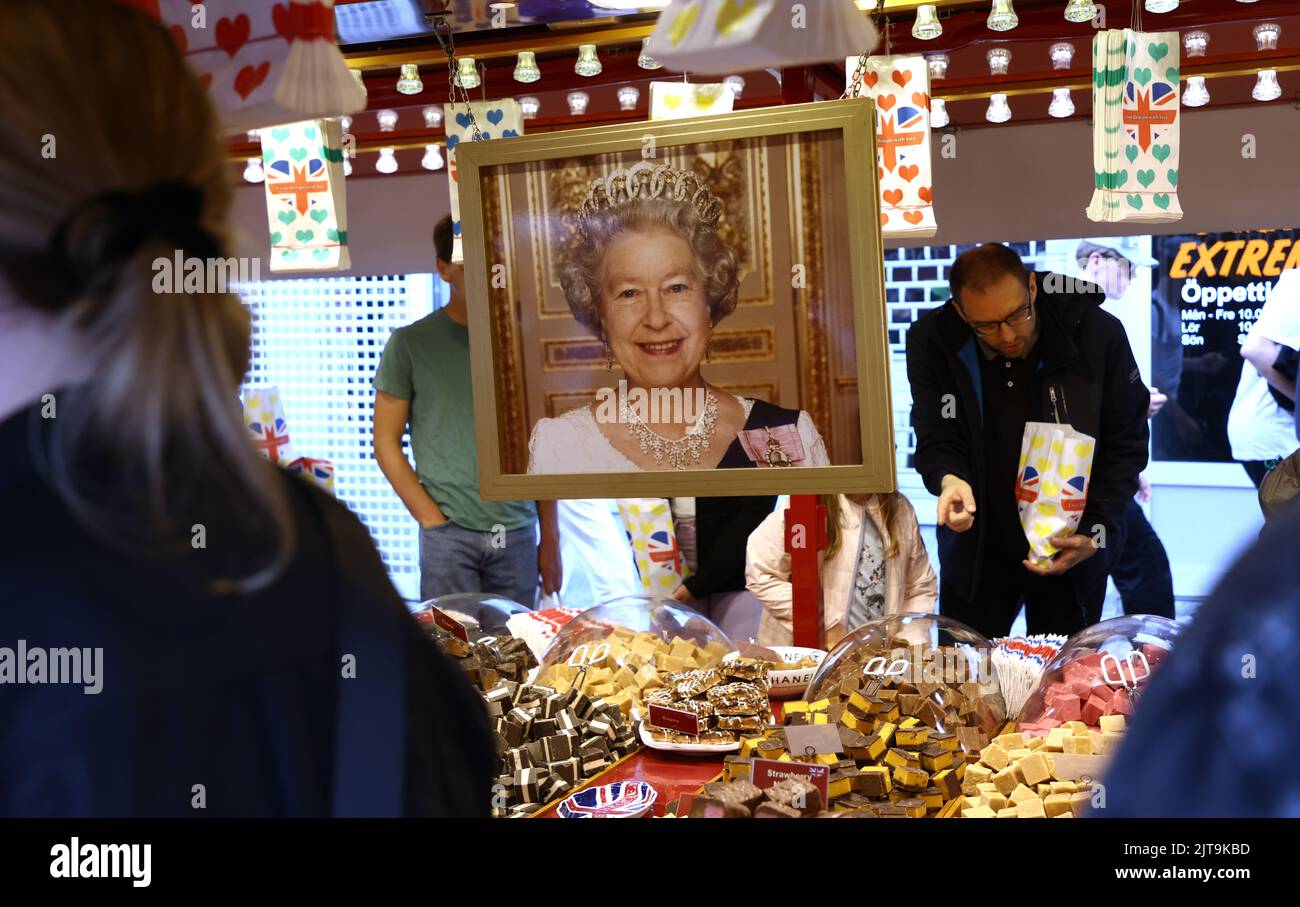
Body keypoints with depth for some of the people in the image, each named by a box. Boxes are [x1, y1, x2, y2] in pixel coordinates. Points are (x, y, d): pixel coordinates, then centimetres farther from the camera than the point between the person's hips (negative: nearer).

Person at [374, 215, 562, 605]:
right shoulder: (410, 343, 1)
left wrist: (550, 537, 8)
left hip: (518, 534, 3)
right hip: (449, 536, -2)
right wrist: (434, 521, -7)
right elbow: (386, 443, 2)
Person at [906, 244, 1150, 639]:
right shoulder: (932, 343, -13)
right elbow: (936, 442, -8)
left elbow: (1126, 444, -7)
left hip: (1070, 548, -1)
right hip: (978, 546, 1)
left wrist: (1096, 533, -17)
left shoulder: (1097, 334, -15)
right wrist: (949, 479, -32)